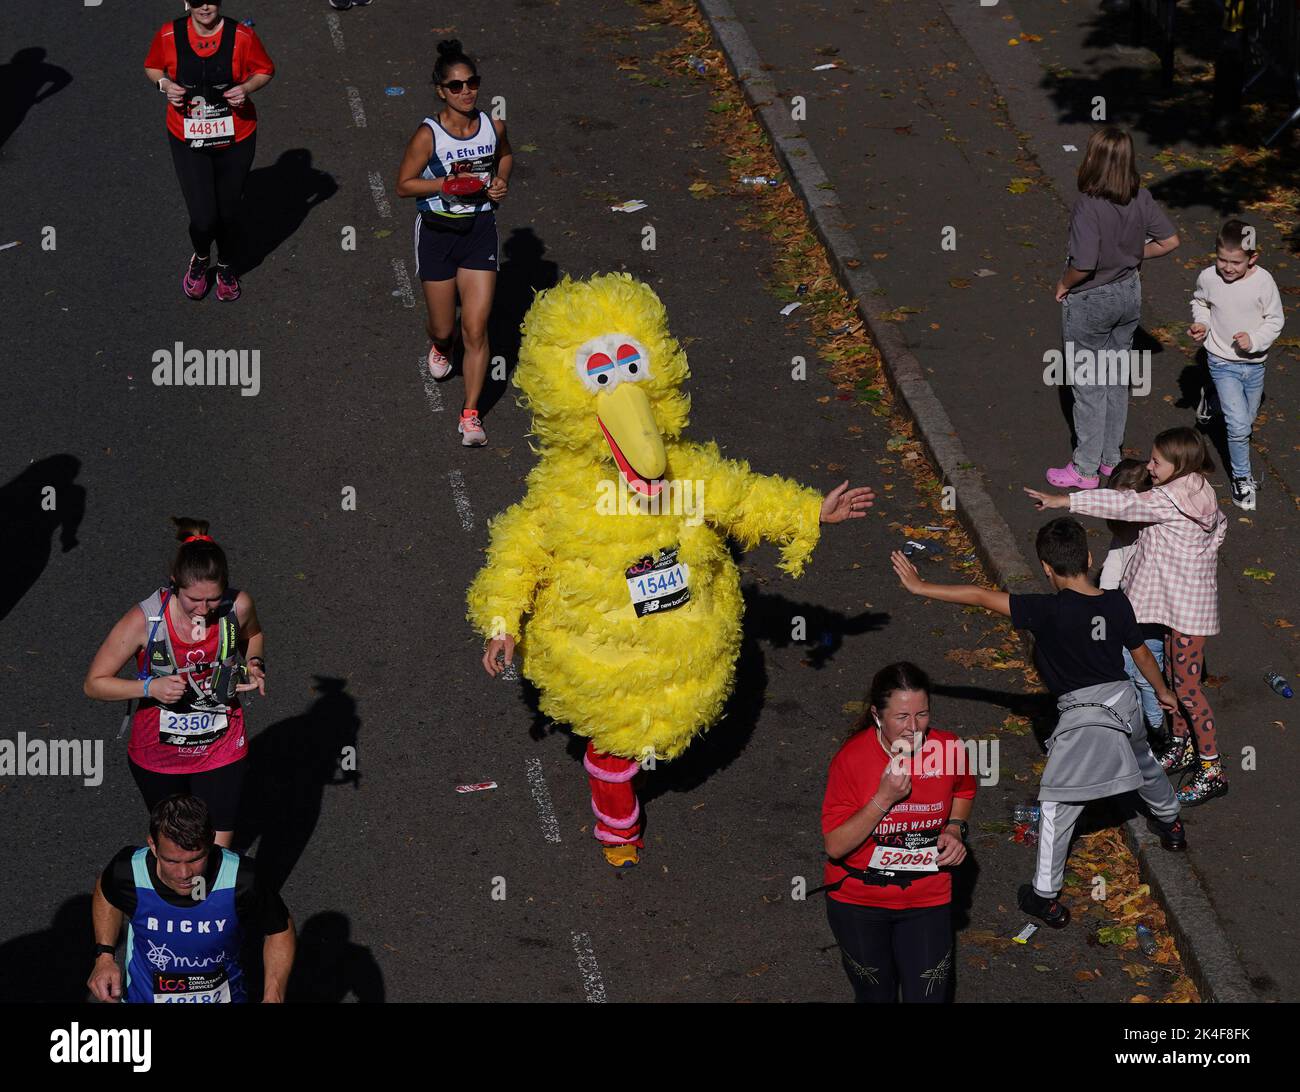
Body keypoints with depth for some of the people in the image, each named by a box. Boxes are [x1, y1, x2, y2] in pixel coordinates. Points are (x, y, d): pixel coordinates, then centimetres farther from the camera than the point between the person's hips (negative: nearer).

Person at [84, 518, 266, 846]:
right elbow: (94, 684, -16)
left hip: (222, 752, 0)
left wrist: (254, 666, -12)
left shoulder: (238, 606, -18)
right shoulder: (144, 619, -25)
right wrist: (150, 687, -30)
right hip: (158, 754, 0)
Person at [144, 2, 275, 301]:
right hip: (188, 142, -1)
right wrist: (165, 84, -13)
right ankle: (201, 259, 27)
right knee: (203, 218, -9)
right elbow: (152, 67, 8)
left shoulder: (242, 36, -13)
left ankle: (227, 269, 44)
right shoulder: (168, 36, -10)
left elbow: (265, 70, 2)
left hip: (235, 141, 1)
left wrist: (246, 88, -17)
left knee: (228, 212, 14)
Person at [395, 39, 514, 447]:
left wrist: (501, 180, -1)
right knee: (444, 327, 12)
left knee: (476, 329, -6)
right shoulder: (428, 135, -16)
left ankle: (471, 414, 4)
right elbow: (403, 185, -10)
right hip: (437, 233, -2)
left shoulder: (493, 127, -5)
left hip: (479, 230, 2)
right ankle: (439, 346, 52)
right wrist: (447, 185, -22)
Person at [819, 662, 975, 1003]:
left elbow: (963, 791, 13)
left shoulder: (948, 749, -12)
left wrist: (954, 829, -6)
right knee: (876, 995, 18)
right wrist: (884, 798, -29)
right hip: (859, 902, -1)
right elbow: (835, 846, -20)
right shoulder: (851, 758, -19)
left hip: (927, 900, 1)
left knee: (929, 996, 0)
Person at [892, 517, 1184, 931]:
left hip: (1084, 715, -6)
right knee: (1144, 763, 35)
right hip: (1125, 700, 6)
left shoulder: (1050, 611, -22)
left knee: (1056, 802, 3)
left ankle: (1047, 898, 4)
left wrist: (922, 587, -18)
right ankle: (1170, 823, 61)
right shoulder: (1117, 603, -5)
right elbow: (1141, 654, 10)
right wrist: (1162, 693, 28)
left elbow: (984, 597, -23)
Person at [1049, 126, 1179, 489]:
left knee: (1089, 386, 8)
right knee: (1117, 380, 21)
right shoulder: (1141, 197, -9)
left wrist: (1063, 284, -12)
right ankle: (1112, 458, 34)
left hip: (1089, 303, -6)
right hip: (1129, 294, 6)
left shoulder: (1088, 205, -29)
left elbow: (1084, 265, -31)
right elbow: (1169, 240, -2)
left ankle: (1085, 469, 20)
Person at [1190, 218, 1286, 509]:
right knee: (1238, 426, -11)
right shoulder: (1208, 278, -16)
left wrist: (1254, 340, -23)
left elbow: (1275, 320, -8)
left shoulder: (1263, 282, -20)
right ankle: (1242, 478, 9)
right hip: (1223, 362, -2)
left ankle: (1213, 400, 54)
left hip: (1253, 362, 2)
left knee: (1246, 421, 22)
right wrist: (1201, 323, -11)